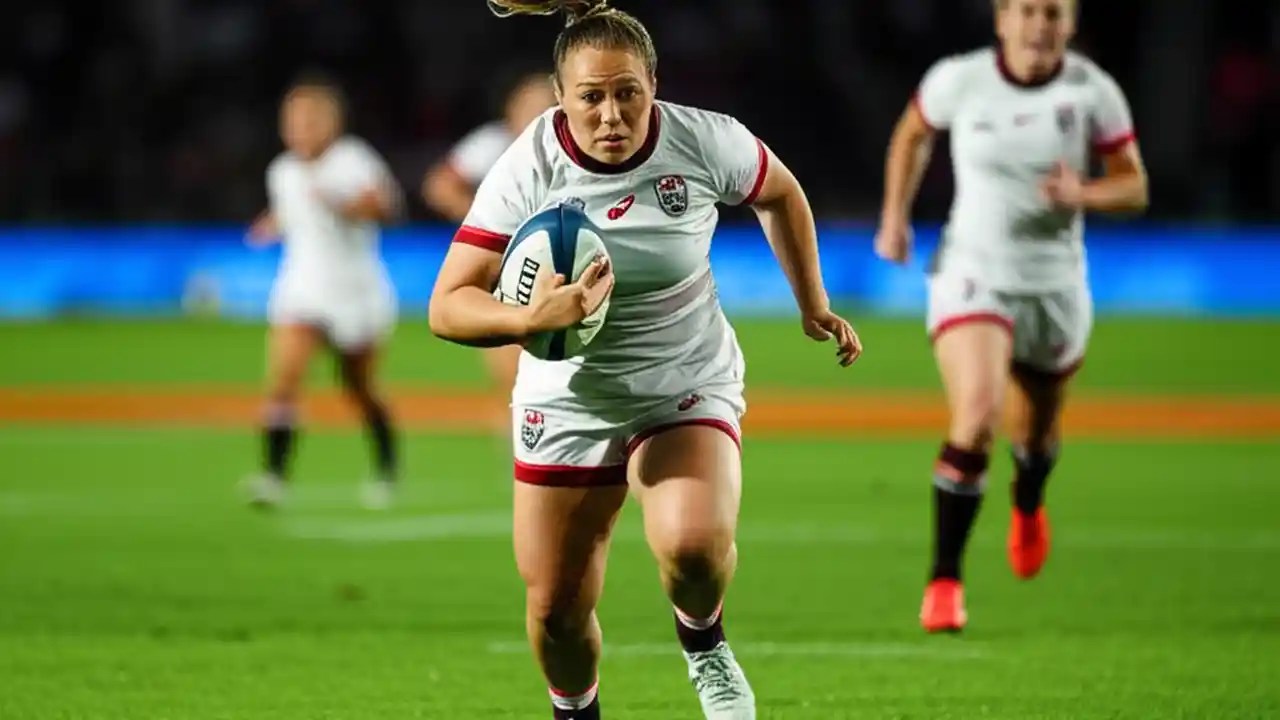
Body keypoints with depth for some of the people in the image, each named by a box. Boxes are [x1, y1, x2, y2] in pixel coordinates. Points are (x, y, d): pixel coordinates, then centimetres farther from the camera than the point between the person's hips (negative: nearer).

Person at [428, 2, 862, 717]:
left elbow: (779, 193, 8)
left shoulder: (704, 142, -16)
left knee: (693, 544, -30)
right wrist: (531, 320, -39)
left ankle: (703, 643, 4)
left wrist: (813, 302, 13)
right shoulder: (528, 169, -18)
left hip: (690, 387, -1)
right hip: (568, 403, 1)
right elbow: (448, 307, -20)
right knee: (557, 608, 4)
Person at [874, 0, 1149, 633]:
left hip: (1055, 284, 2)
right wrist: (895, 216, 12)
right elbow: (912, 135, 12)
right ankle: (944, 582, -14)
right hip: (972, 274, -2)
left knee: (1036, 433, 20)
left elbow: (1134, 186, -3)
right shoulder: (959, 81, -9)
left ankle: (1028, 506, 59)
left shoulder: (1093, 92, -9)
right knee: (977, 416, -24)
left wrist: (1083, 195, -23)